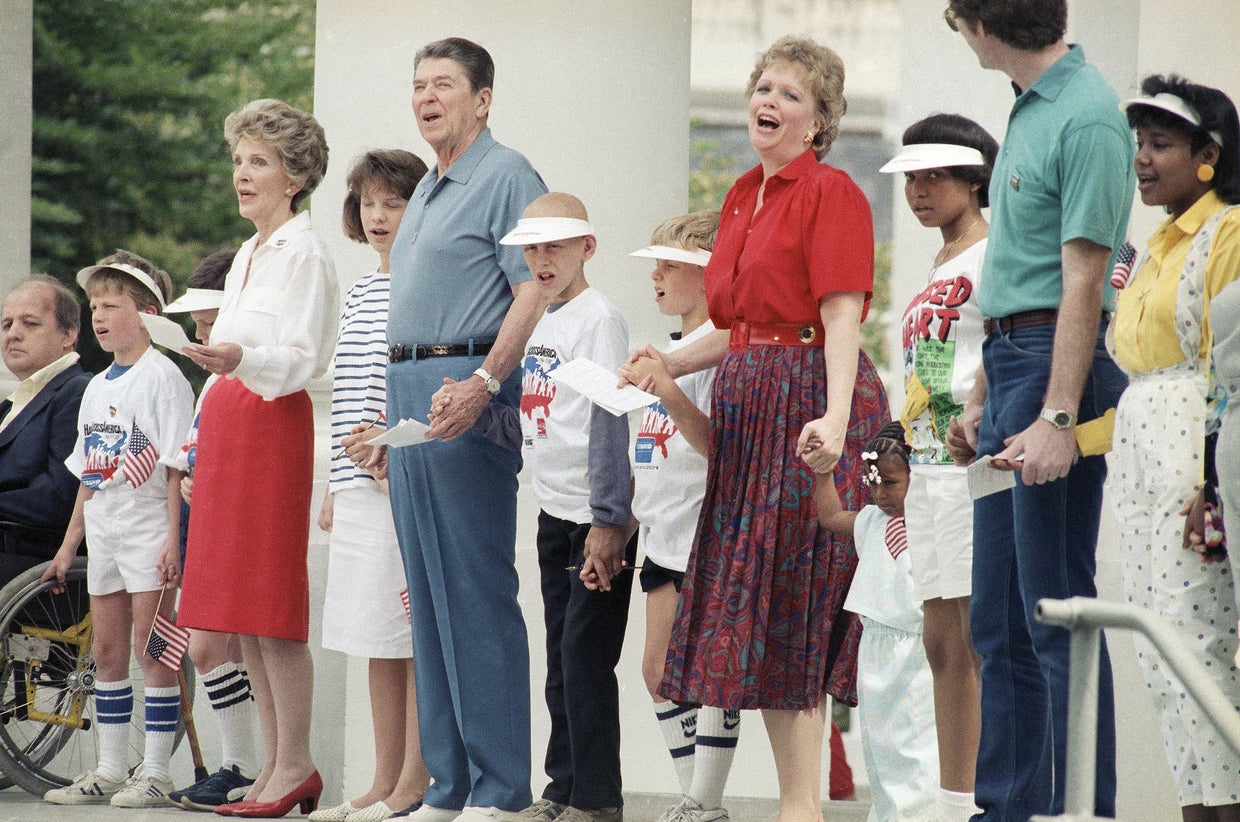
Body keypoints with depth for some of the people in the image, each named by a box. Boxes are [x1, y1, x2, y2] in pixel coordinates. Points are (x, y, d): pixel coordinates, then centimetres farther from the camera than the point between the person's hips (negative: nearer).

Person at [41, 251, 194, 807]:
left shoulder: (161, 377, -7)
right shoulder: (97, 387, 16)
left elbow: (177, 464, -12)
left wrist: (174, 537, -19)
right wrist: (69, 545, 17)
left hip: (148, 526, -8)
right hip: (104, 530, 8)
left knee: (151, 650, -6)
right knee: (106, 651, 8)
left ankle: (155, 775, -4)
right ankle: (109, 771, 13)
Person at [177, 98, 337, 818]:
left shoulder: (304, 253, -6)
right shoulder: (248, 256, 20)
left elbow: (300, 359, -15)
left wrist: (240, 360, -34)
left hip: (275, 425, -9)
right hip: (228, 423, 9)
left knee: (273, 606, -10)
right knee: (242, 610, 6)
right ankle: (275, 764, 9)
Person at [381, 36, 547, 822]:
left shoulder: (506, 176, -6)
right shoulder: (427, 191, 22)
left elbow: (534, 293, -16)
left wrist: (483, 384, -26)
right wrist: (387, 411, 22)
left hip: (466, 386, -9)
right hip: (409, 390, 9)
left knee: (478, 593, -10)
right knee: (429, 594, 8)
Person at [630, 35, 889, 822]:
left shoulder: (831, 193, -9)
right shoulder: (744, 197, 16)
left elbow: (842, 320, -19)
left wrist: (835, 416, -31)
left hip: (809, 405, -9)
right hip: (751, 404, 9)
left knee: (792, 608, -8)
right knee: (757, 608, 7)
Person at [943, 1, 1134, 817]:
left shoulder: (1087, 118, -14)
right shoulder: (1031, 106, 15)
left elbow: (1082, 282, -19)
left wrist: (1058, 417, -23)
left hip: (1056, 363, -10)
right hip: (1010, 360, 10)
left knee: (1056, 609, -7)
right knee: (997, 614, 12)